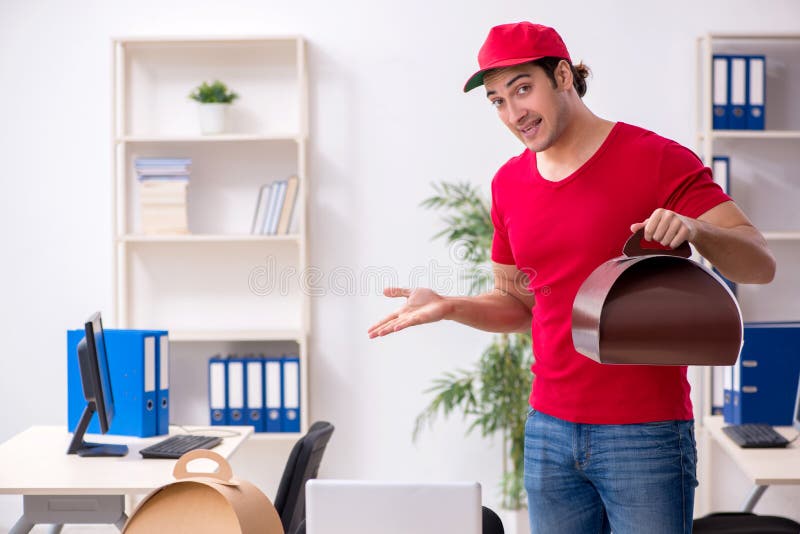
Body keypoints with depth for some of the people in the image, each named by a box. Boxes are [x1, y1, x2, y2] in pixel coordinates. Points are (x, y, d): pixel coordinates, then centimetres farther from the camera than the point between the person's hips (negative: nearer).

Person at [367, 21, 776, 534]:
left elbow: (760, 264, -11)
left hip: (645, 433, -5)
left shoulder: (657, 160, -8)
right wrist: (449, 307, 1)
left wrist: (695, 230, -30)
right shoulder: (511, 183, 9)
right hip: (550, 432, 5)